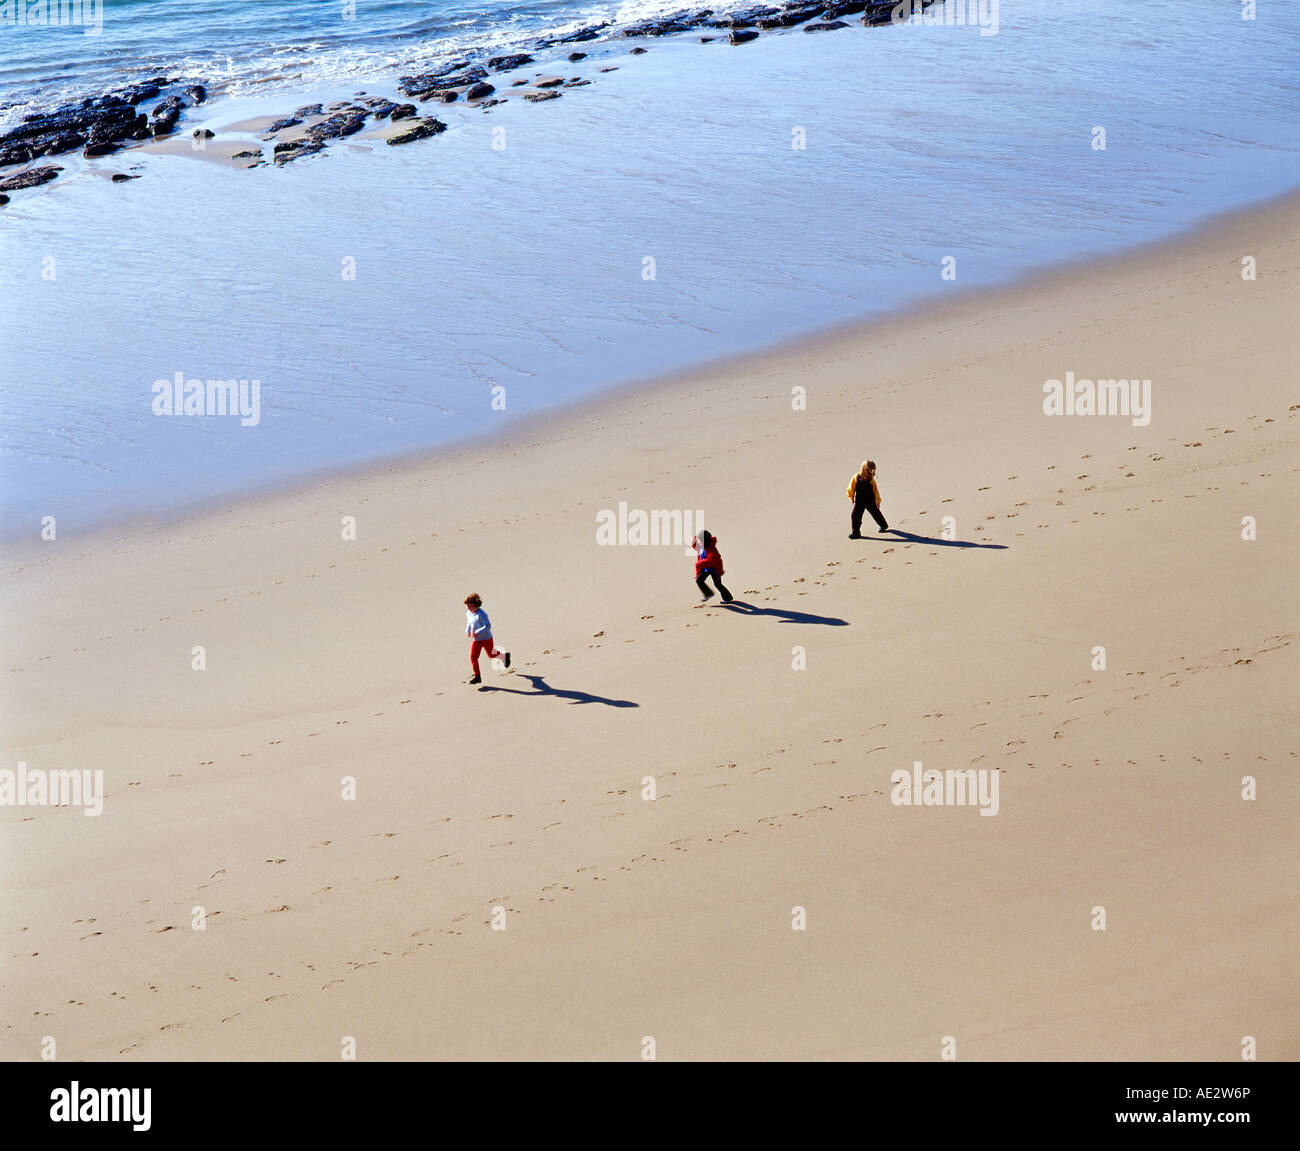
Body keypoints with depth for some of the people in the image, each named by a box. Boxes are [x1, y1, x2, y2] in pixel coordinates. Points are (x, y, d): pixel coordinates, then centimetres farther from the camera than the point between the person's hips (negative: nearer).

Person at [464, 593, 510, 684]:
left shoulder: (481, 614, -24)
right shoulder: (468, 613, -1)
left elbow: (488, 626, -29)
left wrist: (478, 632, -38)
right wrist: (468, 630, 18)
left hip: (486, 638, -6)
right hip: (476, 639, 6)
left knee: (491, 655, 14)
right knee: (473, 656, -8)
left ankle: (504, 656, 47)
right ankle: (477, 677, -3)